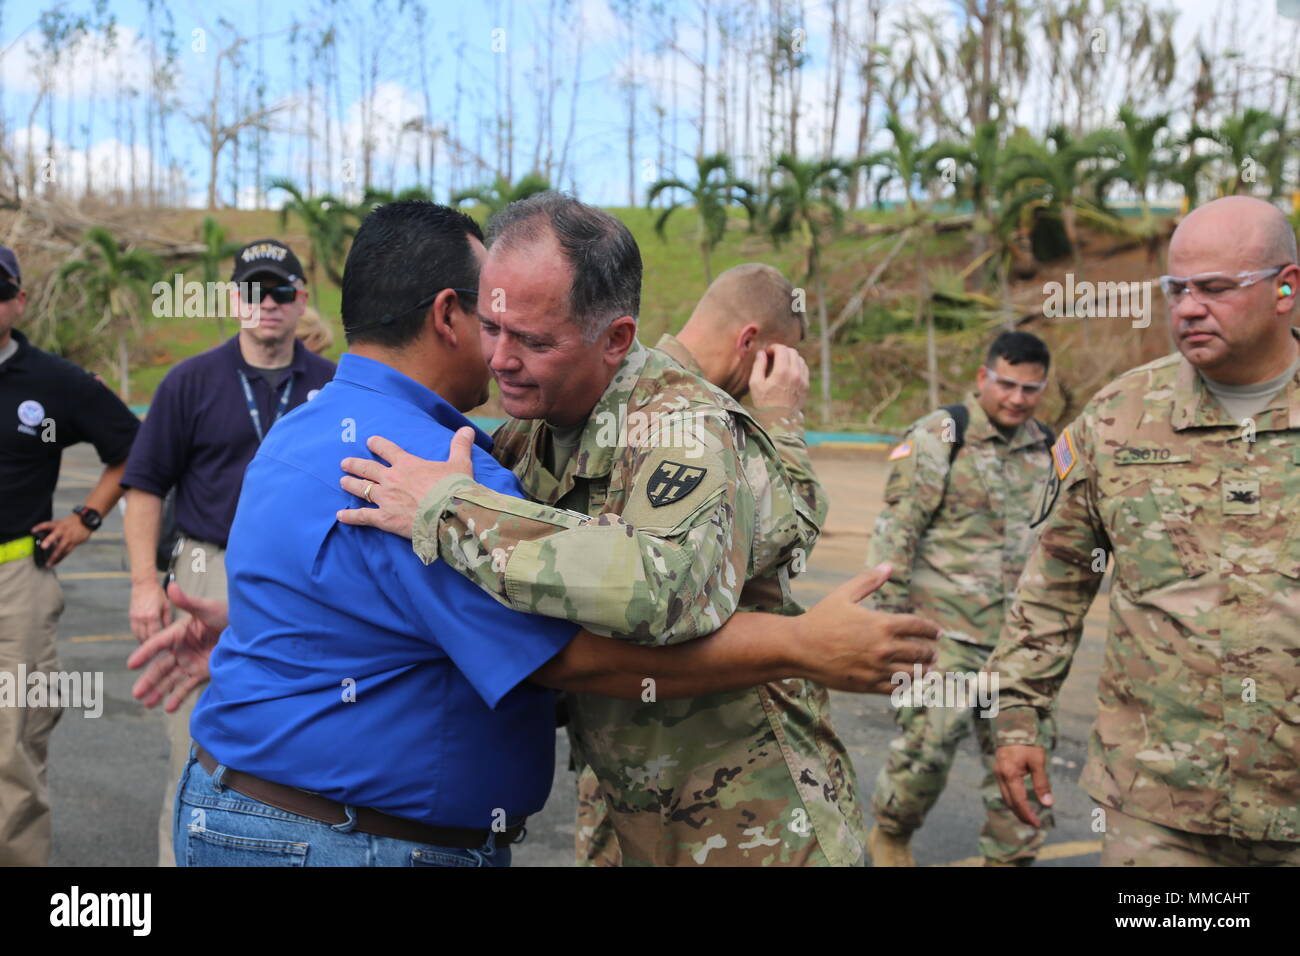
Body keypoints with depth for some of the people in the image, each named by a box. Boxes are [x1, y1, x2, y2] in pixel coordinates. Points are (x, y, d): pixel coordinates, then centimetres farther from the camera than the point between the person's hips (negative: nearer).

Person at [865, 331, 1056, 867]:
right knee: (928, 744, -6)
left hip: (1017, 638, 6)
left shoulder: (1045, 450, 12)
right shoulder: (938, 438, -7)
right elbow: (895, 531, -10)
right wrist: (886, 615, -14)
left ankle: (1010, 856, 20)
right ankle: (890, 836, 21)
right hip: (944, 629, -5)